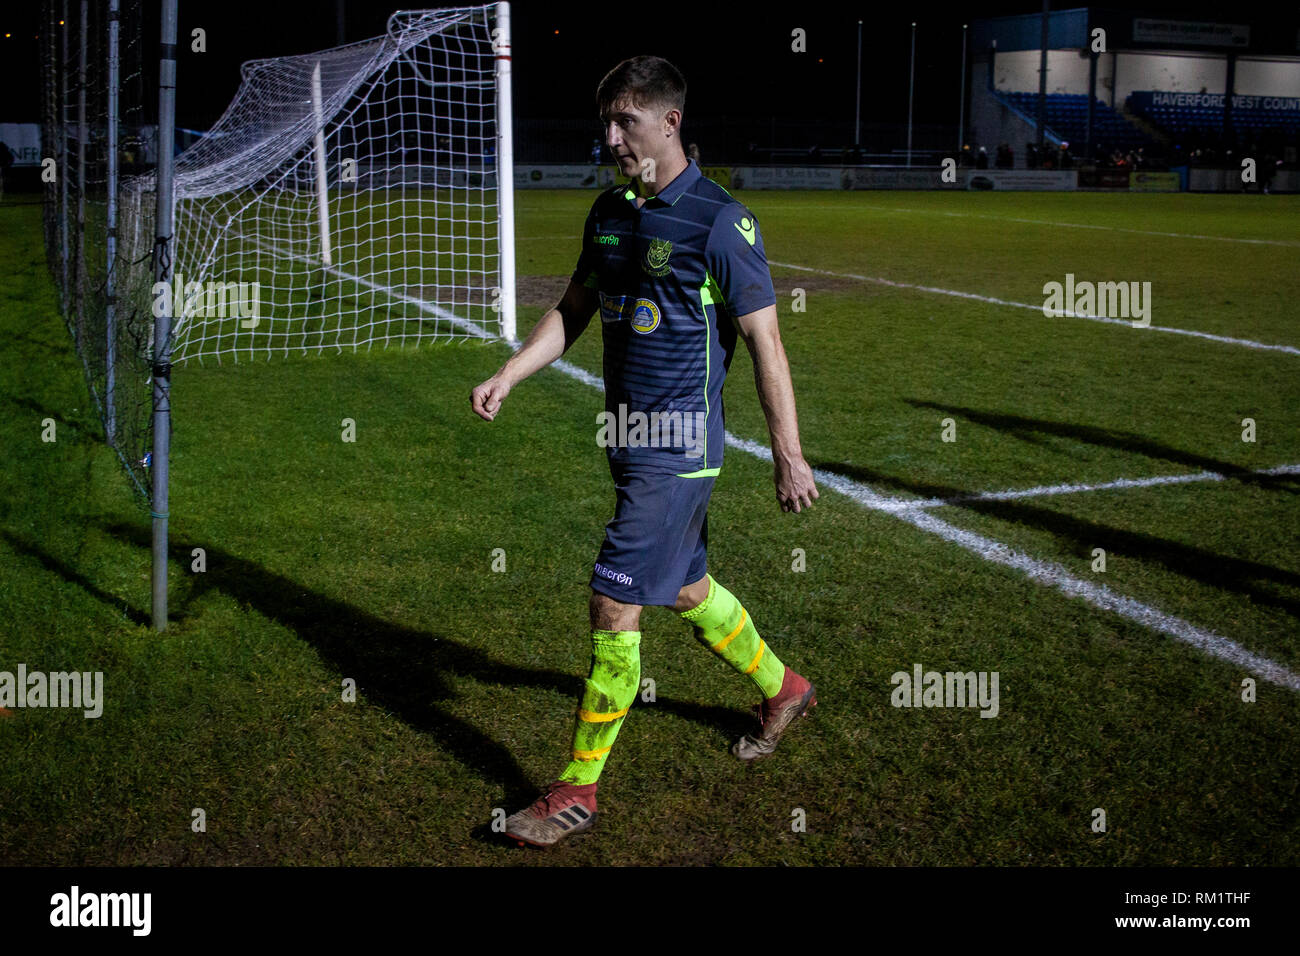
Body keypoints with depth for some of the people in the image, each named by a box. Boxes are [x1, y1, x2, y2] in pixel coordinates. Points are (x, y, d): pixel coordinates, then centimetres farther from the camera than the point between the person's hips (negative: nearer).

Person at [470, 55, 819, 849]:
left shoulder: (720, 222, -14)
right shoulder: (608, 212, 8)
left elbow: (765, 343, -12)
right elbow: (573, 311, 17)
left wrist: (789, 455, -13)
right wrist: (507, 377, 5)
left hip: (680, 447, -8)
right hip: (627, 436, 8)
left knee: (615, 604, -8)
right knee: (686, 589, 20)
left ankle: (579, 789, 4)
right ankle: (783, 688, 44)